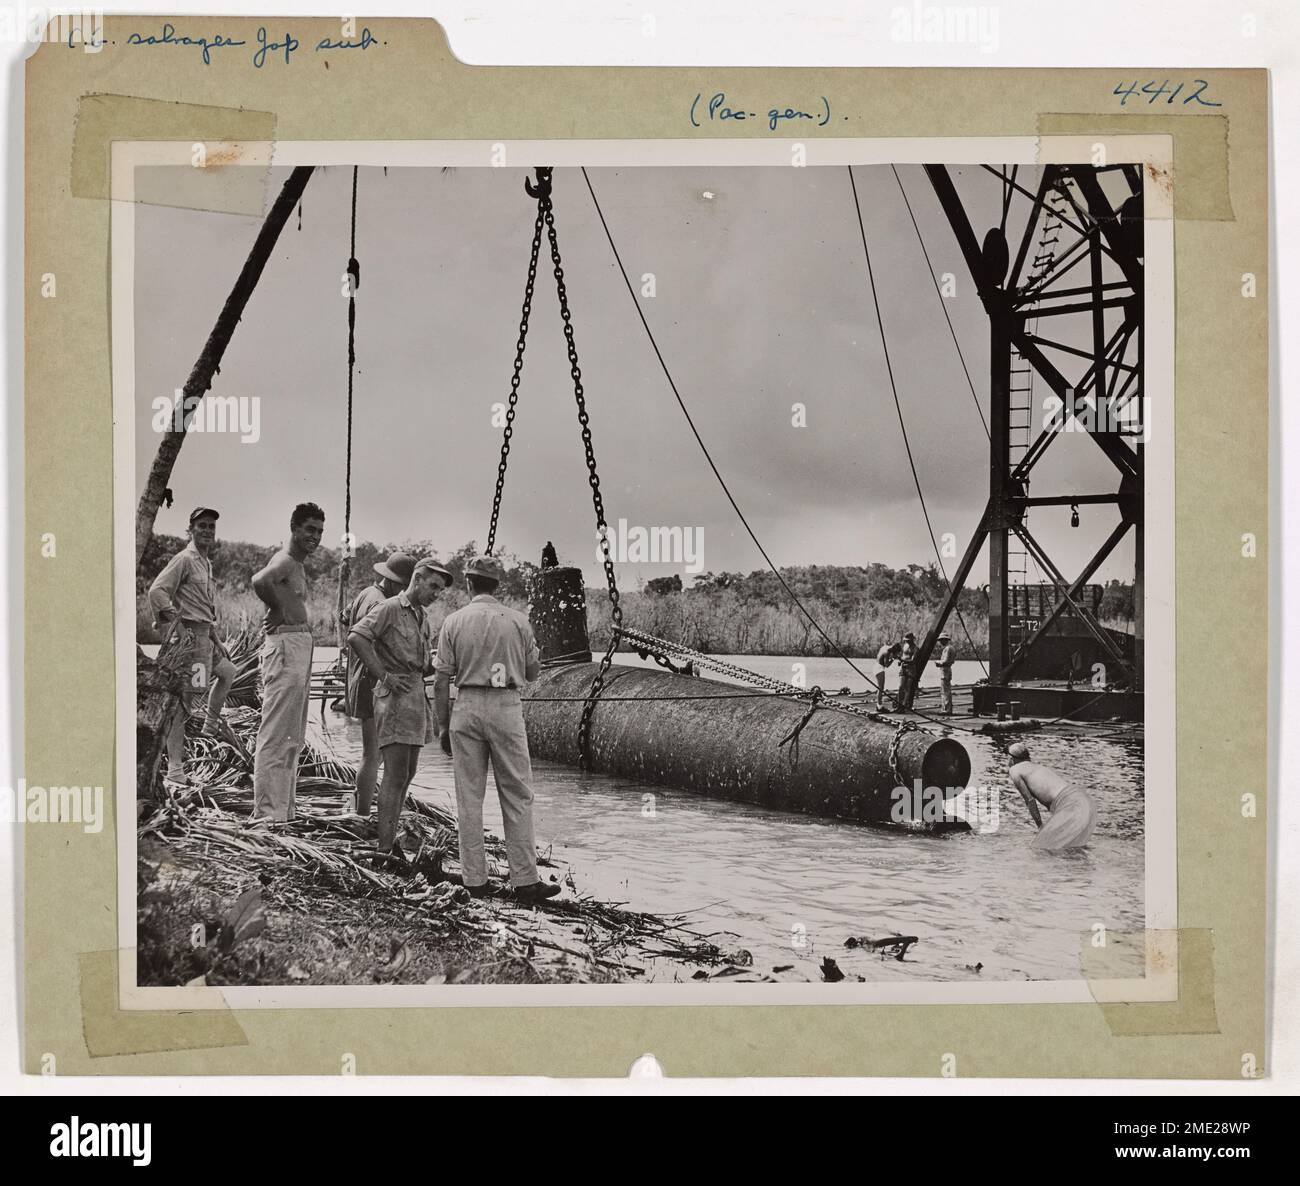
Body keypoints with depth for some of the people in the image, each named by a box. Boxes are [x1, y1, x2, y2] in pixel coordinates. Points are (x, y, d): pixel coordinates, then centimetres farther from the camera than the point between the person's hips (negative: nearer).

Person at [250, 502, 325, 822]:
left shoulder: (297, 565, 20)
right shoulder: (284, 560, -12)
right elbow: (260, 581, -33)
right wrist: (279, 611, -19)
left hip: (300, 649, 11)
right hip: (286, 647, -11)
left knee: (292, 739, 14)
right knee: (275, 737, -9)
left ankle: (283, 812, 20)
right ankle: (268, 813, -8)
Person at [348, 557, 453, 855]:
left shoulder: (422, 618, 18)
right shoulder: (390, 608, -8)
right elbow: (356, 638, -23)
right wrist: (383, 676, -21)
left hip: (416, 696, 9)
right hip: (395, 697, -9)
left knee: (407, 774, 13)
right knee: (396, 775, -11)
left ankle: (389, 837, 21)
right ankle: (385, 848, -9)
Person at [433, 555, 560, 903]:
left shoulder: (454, 622, 1)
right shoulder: (517, 620, 2)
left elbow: (442, 680, 0)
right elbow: (533, 672, 9)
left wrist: (443, 725, 7)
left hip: (467, 708, 1)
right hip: (506, 708, -1)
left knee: (469, 797, 7)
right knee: (517, 796, 3)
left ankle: (475, 879, 8)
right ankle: (525, 880, 0)